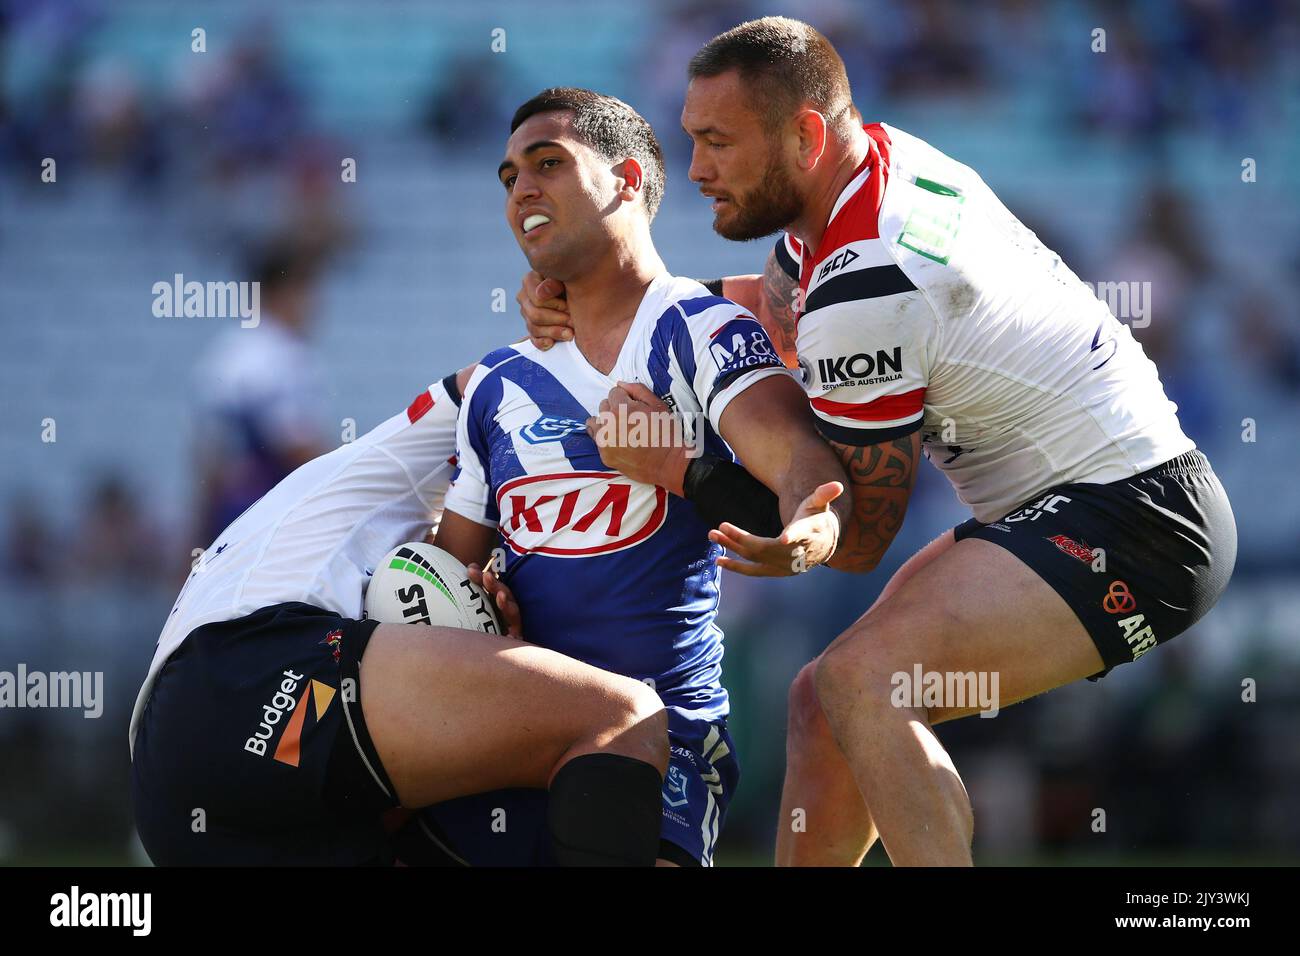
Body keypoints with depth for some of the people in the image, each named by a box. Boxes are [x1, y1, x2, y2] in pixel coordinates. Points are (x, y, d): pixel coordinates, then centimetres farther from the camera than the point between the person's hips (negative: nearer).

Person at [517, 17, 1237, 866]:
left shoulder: (864, 289, -23)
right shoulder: (883, 156, 4)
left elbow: (859, 537, -13)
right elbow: (772, 313, 24)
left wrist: (684, 470, -9)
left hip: (1132, 522, -11)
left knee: (864, 680, -27)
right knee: (827, 699, 13)